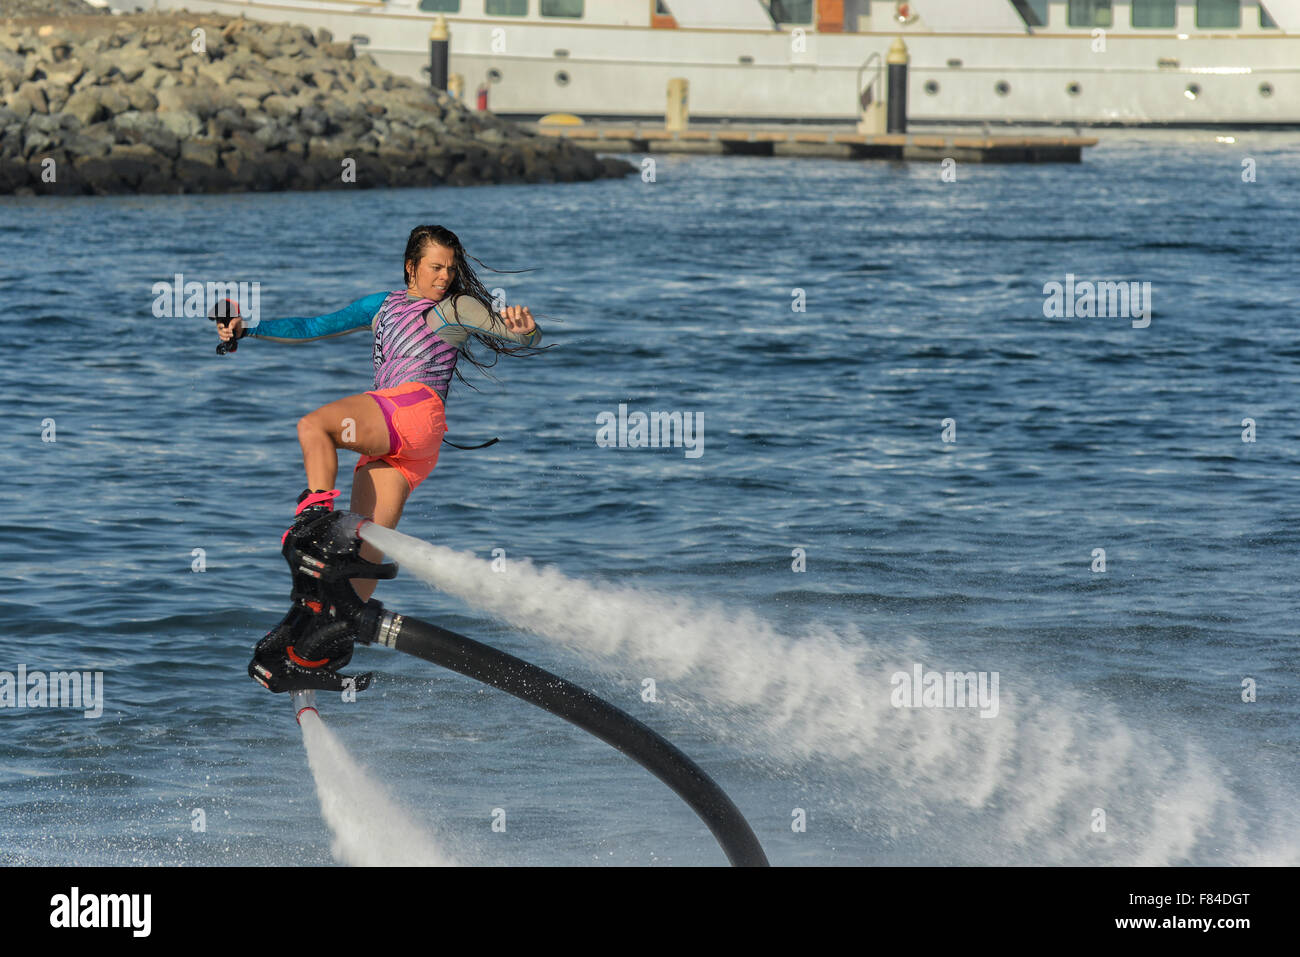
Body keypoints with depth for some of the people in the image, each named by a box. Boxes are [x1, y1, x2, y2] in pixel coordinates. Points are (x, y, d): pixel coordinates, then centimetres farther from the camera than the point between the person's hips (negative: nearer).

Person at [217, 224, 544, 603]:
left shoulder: (458, 308, 12)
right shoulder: (383, 306, 28)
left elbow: (527, 344, 5)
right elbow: (312, 328, 30)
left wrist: (525, 331, -20)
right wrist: (246, 329, 22)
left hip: (417, 407, -6)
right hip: (384, 444, 6)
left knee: (313, 425, -27)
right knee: (366, 552, -4)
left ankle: (317, 507, -39)